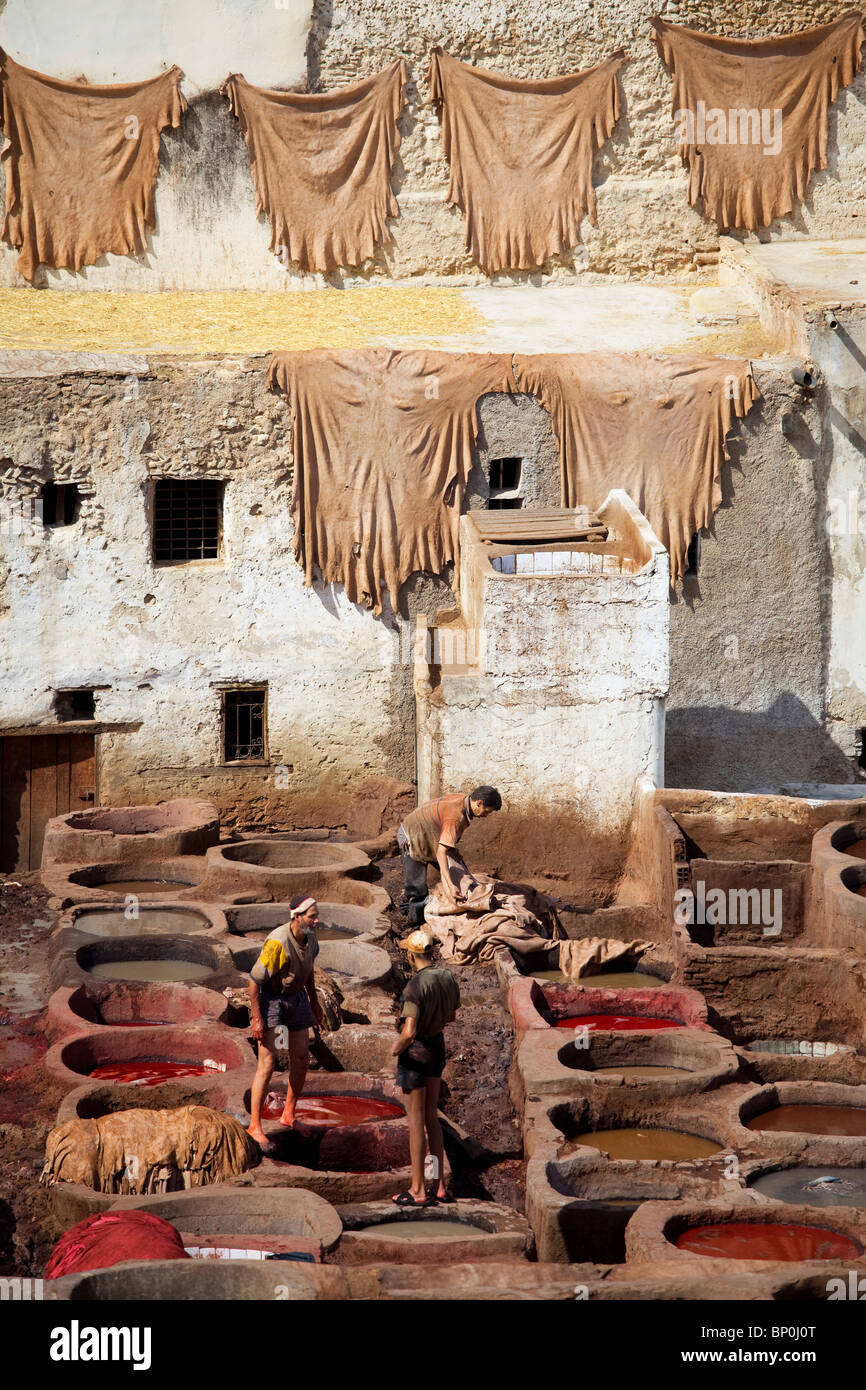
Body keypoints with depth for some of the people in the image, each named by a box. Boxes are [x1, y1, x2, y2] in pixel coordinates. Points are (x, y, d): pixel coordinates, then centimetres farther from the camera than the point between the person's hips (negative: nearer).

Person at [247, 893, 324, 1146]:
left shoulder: (310, 936, -4)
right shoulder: (277, 942, -29)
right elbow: (254, 979, -24)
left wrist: (313, 1001, 20)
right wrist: (257, 1019, -23)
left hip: (296, 998, 8)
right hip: (270, 1000, -8)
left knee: (301, 1060, 11)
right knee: (266, 1065, -10)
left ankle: (288, 1116, 28)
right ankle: (254, 1126, -3)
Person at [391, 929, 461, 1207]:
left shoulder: (415, 987, -26)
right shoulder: (448, 978, -1)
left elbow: (409, 1033, -31)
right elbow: (452, 1014, 16)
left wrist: (396, 1048, -11)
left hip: (416, 1052, -8)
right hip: (438, 1045, 8)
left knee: (416, 1120, 2)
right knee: (431, 1116, 17)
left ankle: (418, 1191, 10)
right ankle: (440, 1186, 20)